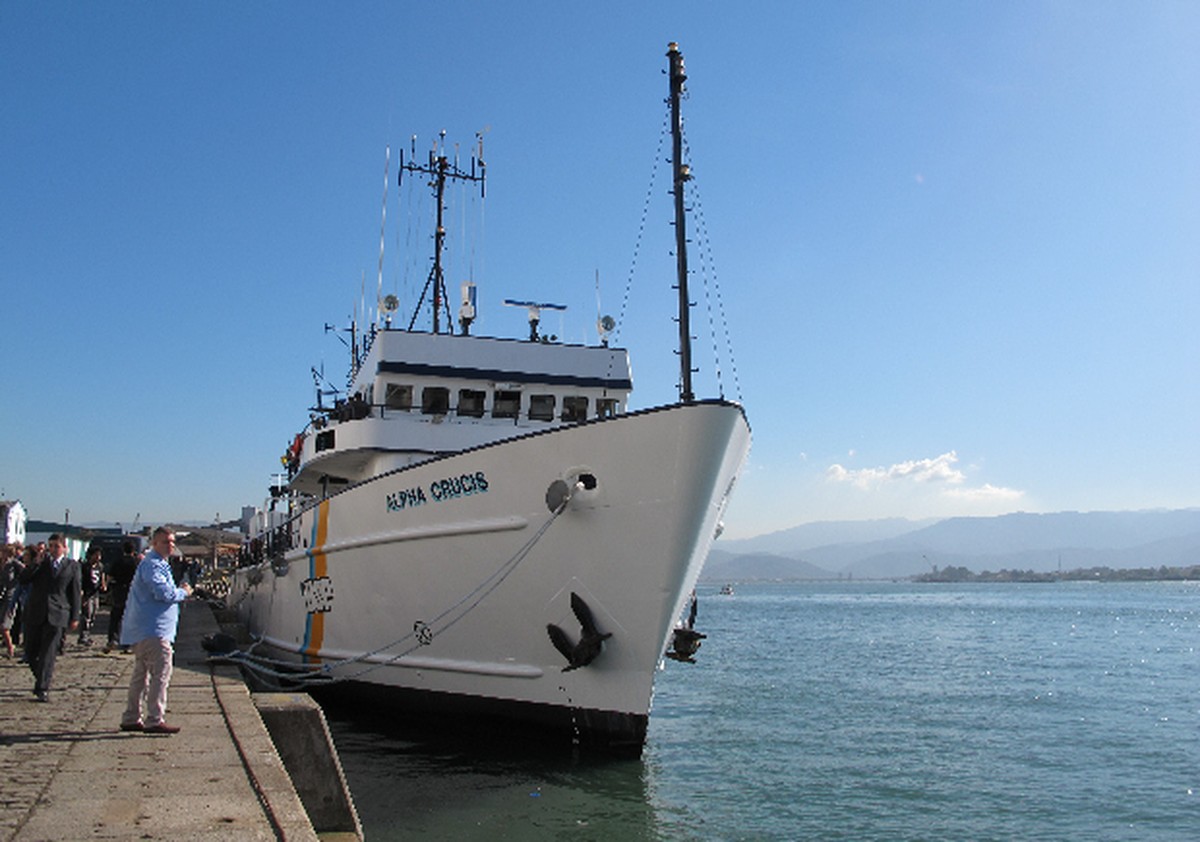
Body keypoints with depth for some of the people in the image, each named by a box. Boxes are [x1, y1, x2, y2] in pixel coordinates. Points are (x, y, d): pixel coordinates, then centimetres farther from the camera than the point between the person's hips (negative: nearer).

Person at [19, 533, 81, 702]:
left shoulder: (72, 566, 5)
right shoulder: (41, 562, 10)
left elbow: (75, 592, 6)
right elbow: (23, 579, 1)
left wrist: (75, 617, 3)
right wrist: (37, 563, -12)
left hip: (57, 614, -3)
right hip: (35, 613, 3)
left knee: (48, 653, -7)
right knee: (31, 652, 7)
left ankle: (42, 689, -3)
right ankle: (45, 677, 30)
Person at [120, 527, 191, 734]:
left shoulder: (160, 564, 21)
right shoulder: (152, 565, -14)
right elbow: (163, 593, -24)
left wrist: (178, 591, 11)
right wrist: (184, 592, -8)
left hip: (142, 630, 11)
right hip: (153, 630, -11)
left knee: (141, 674, 16)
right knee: (161, 673, -11)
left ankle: (131, 718, 24)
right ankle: (155, 720, -10)